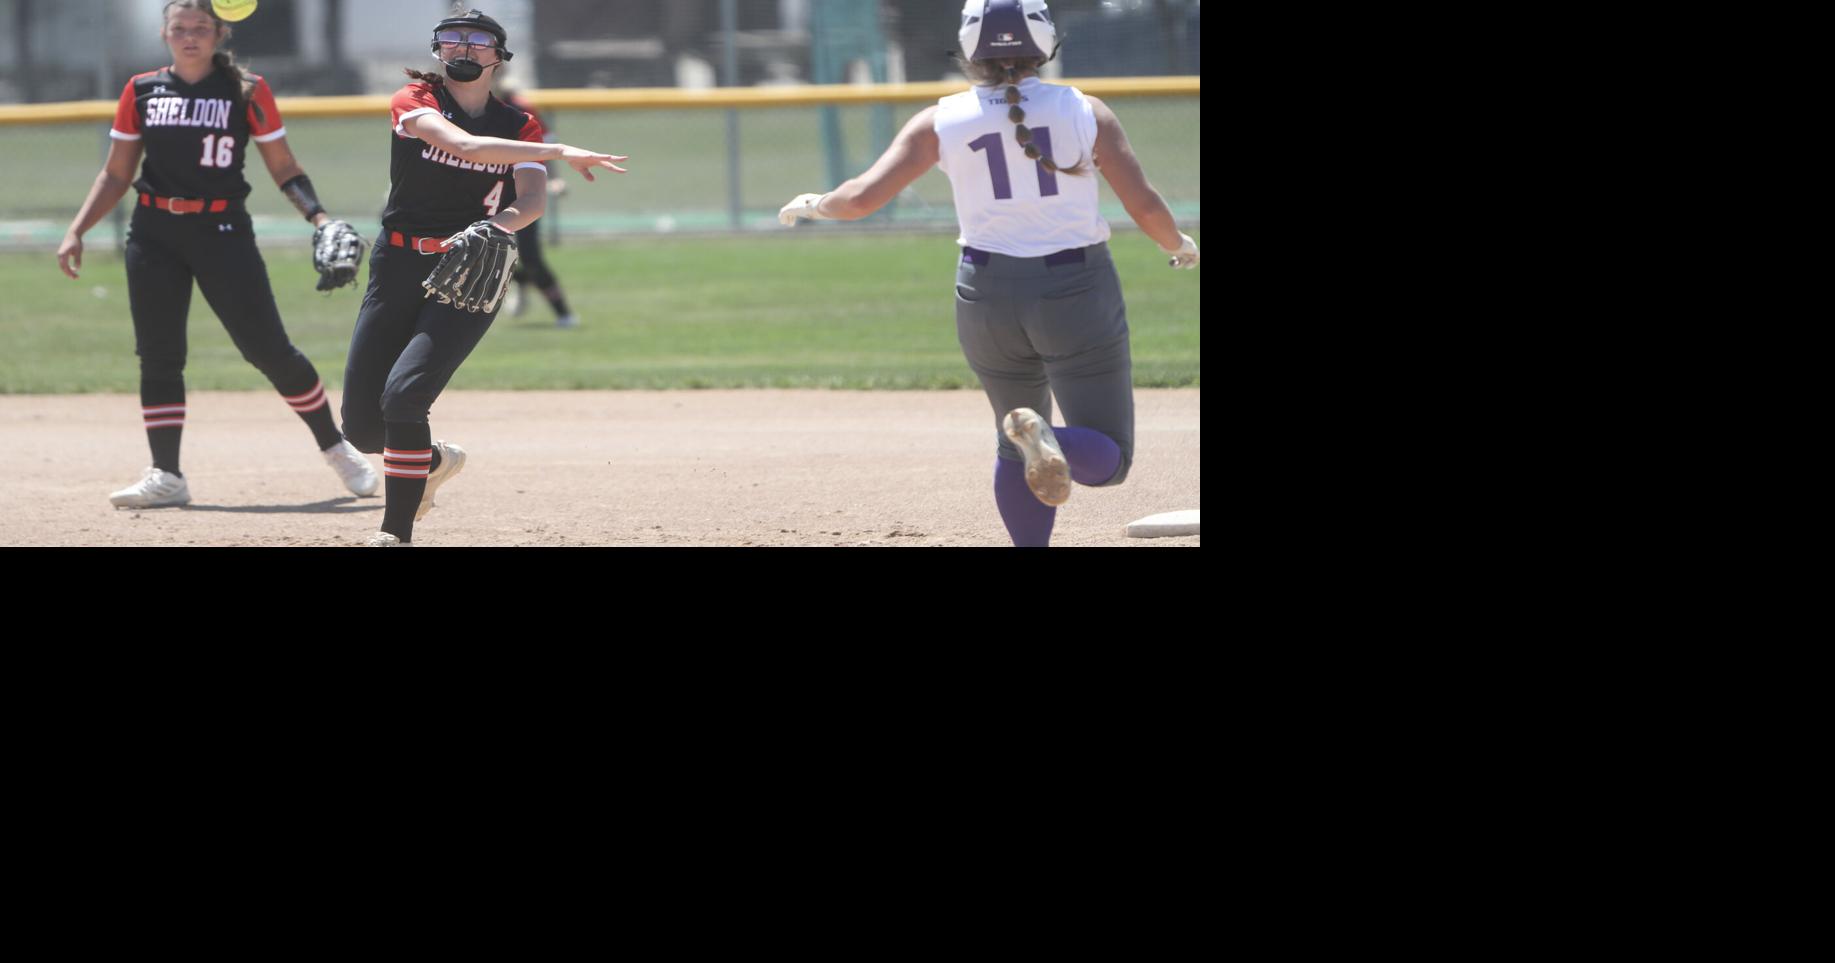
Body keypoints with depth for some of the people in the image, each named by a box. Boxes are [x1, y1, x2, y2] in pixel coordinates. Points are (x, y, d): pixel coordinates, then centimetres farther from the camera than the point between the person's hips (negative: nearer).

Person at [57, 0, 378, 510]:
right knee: (158, 354, -1)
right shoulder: (141, 91, 7)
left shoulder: (247, 91, 0)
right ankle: (166, 476, 4)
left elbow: (283, 168, 1)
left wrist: (319, 216, -14)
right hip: (153, 234, 3)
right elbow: (116, 174, 13)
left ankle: (336, 449, 10)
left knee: (268, 348, -6)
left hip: (222, 231, -3)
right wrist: (77, 230, 3)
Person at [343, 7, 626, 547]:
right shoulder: (414, 102, -3)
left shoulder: (520, 127, 5)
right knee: (361, 427, 2)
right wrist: (559, 152, -32)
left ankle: (396, 533, -9)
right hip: (398, 266, 1)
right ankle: (435, 461, 36)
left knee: (403, 396, -22)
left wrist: (496, 225, -35)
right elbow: (464, 145, -23)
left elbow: (533, 201, -11)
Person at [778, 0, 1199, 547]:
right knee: (1108, 459, 1)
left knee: (1013, 453, 24)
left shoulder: (943, 122, -2)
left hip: (988, 298, 2)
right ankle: (1047, 439, -31)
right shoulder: (1084, 112, -4)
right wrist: (1180, 246, 17)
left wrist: (812, 206, 16)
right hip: (1077, 295, -2)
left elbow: (861, 199, -6)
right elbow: (1145, 207, -5)